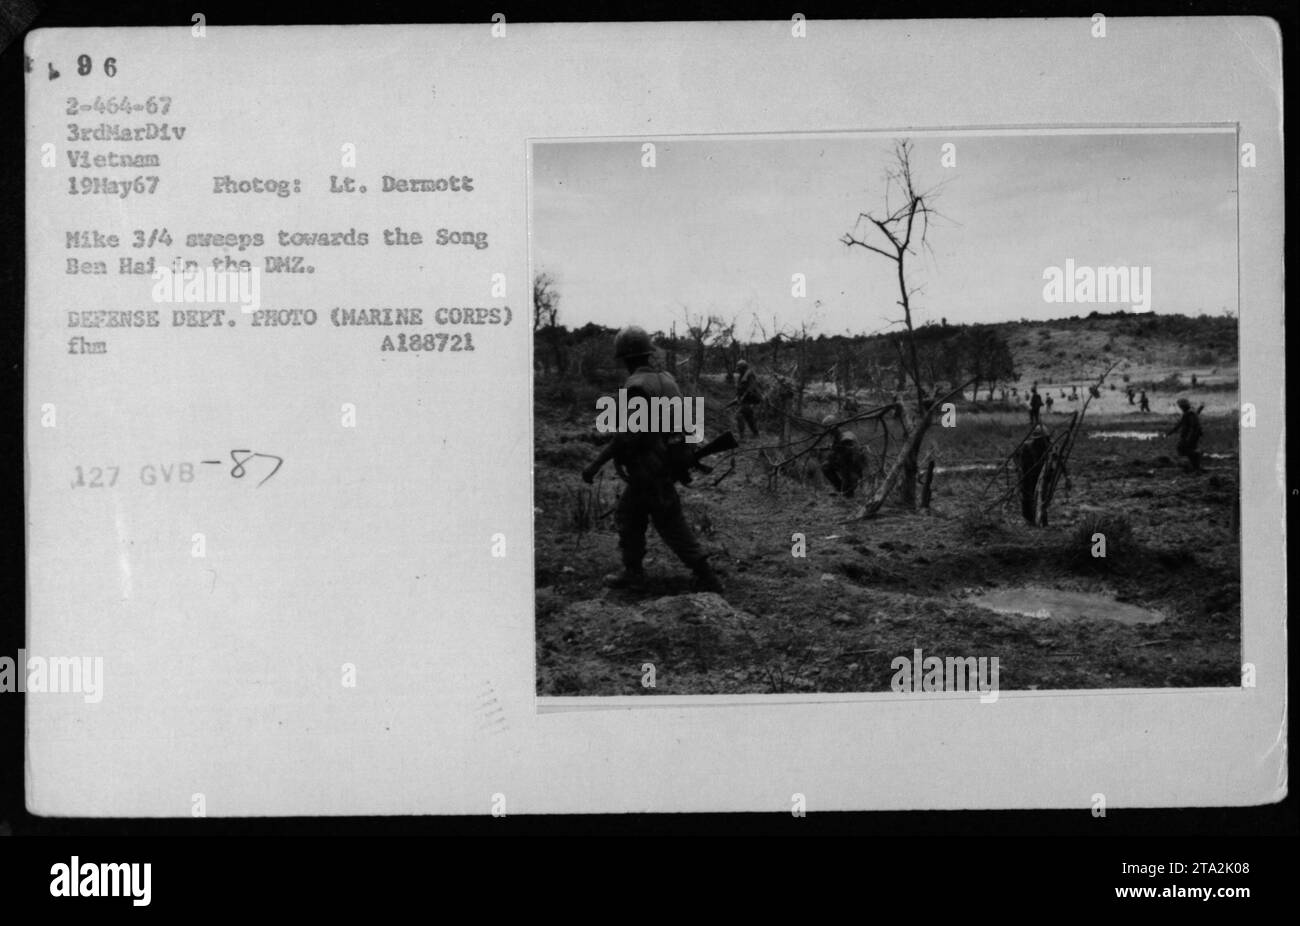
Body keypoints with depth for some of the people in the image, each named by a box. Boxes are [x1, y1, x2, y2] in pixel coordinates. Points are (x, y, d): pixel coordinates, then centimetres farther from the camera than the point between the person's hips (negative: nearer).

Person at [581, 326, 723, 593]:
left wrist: (596, 464, -19)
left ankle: (707, 579, 1)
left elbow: (628, 434, -25)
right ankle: (633, 572, 22)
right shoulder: (666, 380, 7)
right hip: (665, 461, 9)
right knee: (628, 514, 18)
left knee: (671, 526, -2)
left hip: (649, 468, -9)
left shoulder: (636, 386, -20)